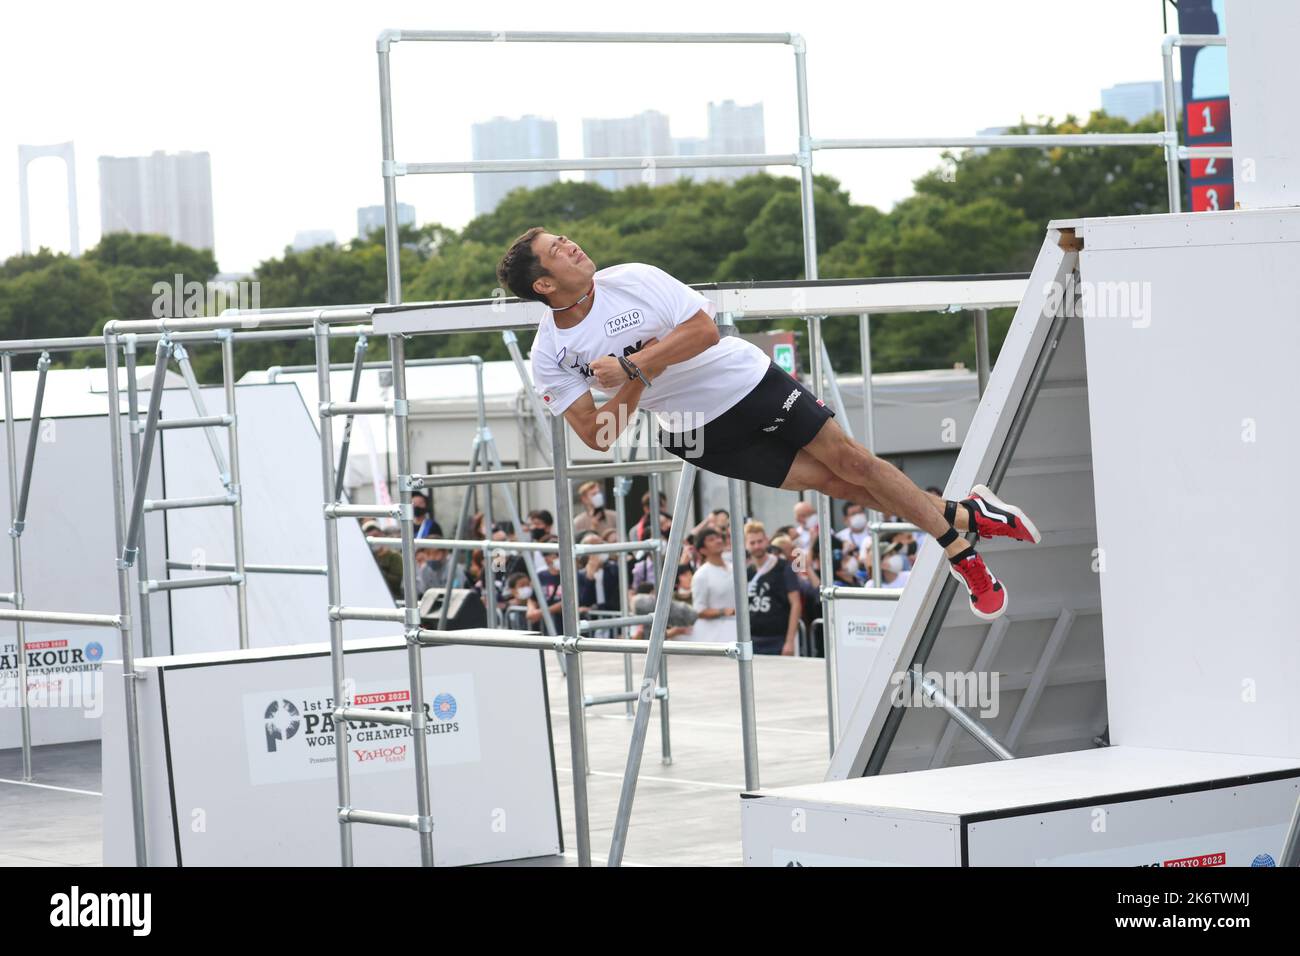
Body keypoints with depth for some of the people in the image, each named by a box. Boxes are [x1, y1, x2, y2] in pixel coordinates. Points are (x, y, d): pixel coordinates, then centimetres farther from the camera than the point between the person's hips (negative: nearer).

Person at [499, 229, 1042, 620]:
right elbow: (598, 438, -12)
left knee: (849, 460, -2)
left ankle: (965, 515, 15)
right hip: (703, 435, 0)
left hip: (747, 380, 0)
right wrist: (638, 380, -24)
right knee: (829, 483, -2)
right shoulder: (549, 357, -12)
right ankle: (961, 520, 12)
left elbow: (704, 329, -18)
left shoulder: (631, 280, -14)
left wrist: (631, 365, -26)